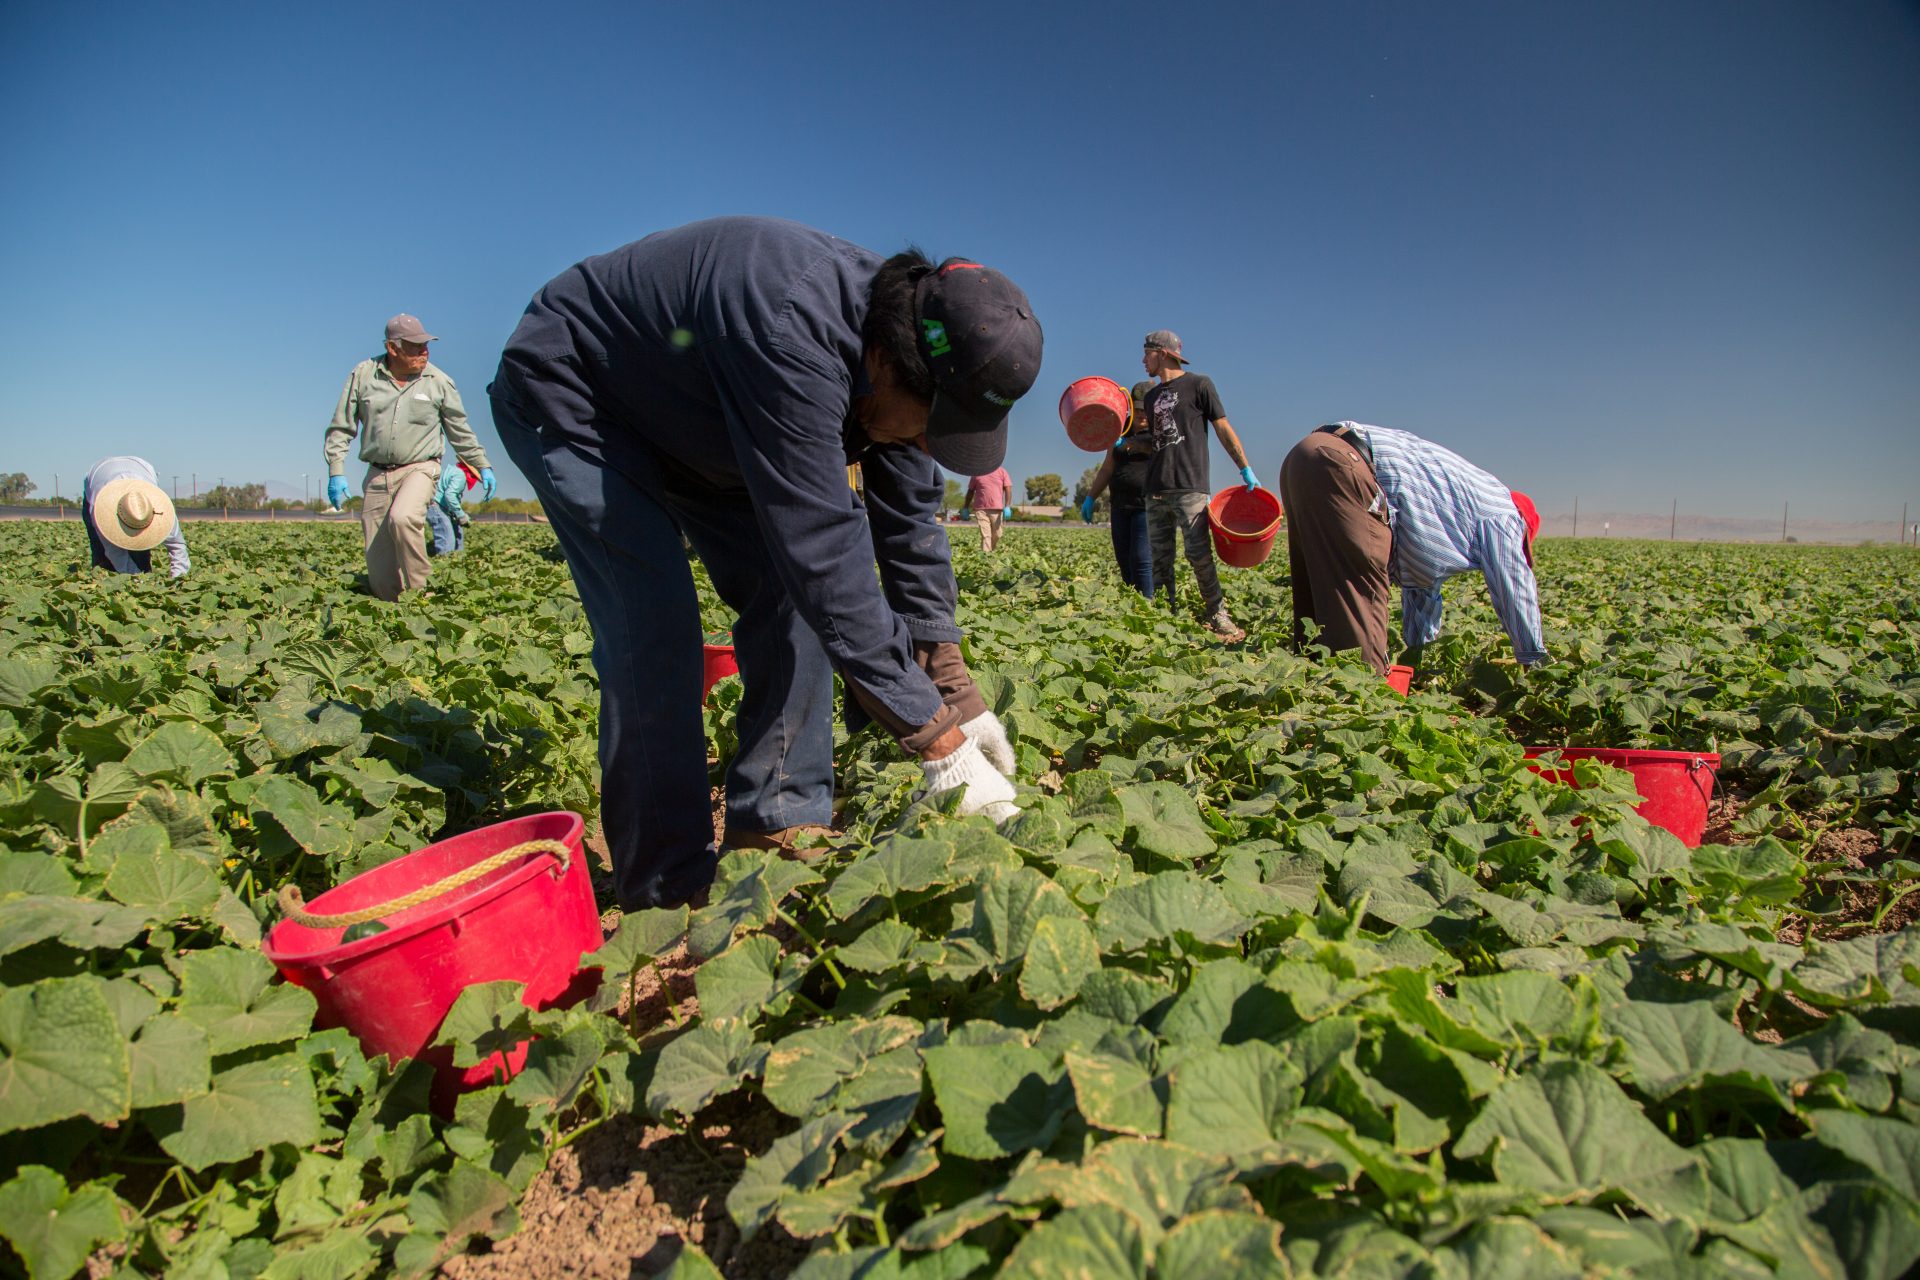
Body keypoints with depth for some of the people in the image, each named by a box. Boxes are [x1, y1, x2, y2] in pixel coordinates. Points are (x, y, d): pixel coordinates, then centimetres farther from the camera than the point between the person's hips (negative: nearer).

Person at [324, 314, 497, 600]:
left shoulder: (438, 381, 1)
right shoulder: (363, 375, 2)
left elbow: (460, 430, 13)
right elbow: (340, 428, 7)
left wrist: (483, 466, 13)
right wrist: (336, 471, -1)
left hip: (420, 468, -2)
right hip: (377, 473, 2)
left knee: (403, 518, -33)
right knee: (378, 565, 0)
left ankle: (416, 594, -19)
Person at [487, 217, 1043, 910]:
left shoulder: (904, 347, -14)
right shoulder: (791, 338, -41)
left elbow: (911, 527, -8)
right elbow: (827, 556, -43)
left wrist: (960, 699, -11)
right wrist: (939, 742, -39)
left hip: (690, 420, 8)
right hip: (567, 399, -7)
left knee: (790, 596, -4)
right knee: (655, 626, -21)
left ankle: (775, 829, 5)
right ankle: (669, 888, -9)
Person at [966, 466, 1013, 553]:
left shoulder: (1002, 471, 6)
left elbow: (1008, 489, 0)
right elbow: (970, 491, 16)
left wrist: (1007, 506, -12)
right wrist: (966, 508, 13)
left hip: (997, 509, 1)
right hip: (980, 509, -1)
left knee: (996, 535, 6)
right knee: (985, 534, -10)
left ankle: (992, 552, 26)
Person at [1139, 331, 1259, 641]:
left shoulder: (1199, 384, 5)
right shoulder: (1152, 396, 22)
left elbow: (1223, 430, 3)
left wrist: (1246, 470, -2)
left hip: (1189, 487, -6)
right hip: (1156, 489, 6)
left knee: (1199, 555, -11)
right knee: (1160, 560, 3)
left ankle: (1218, 616, -4)